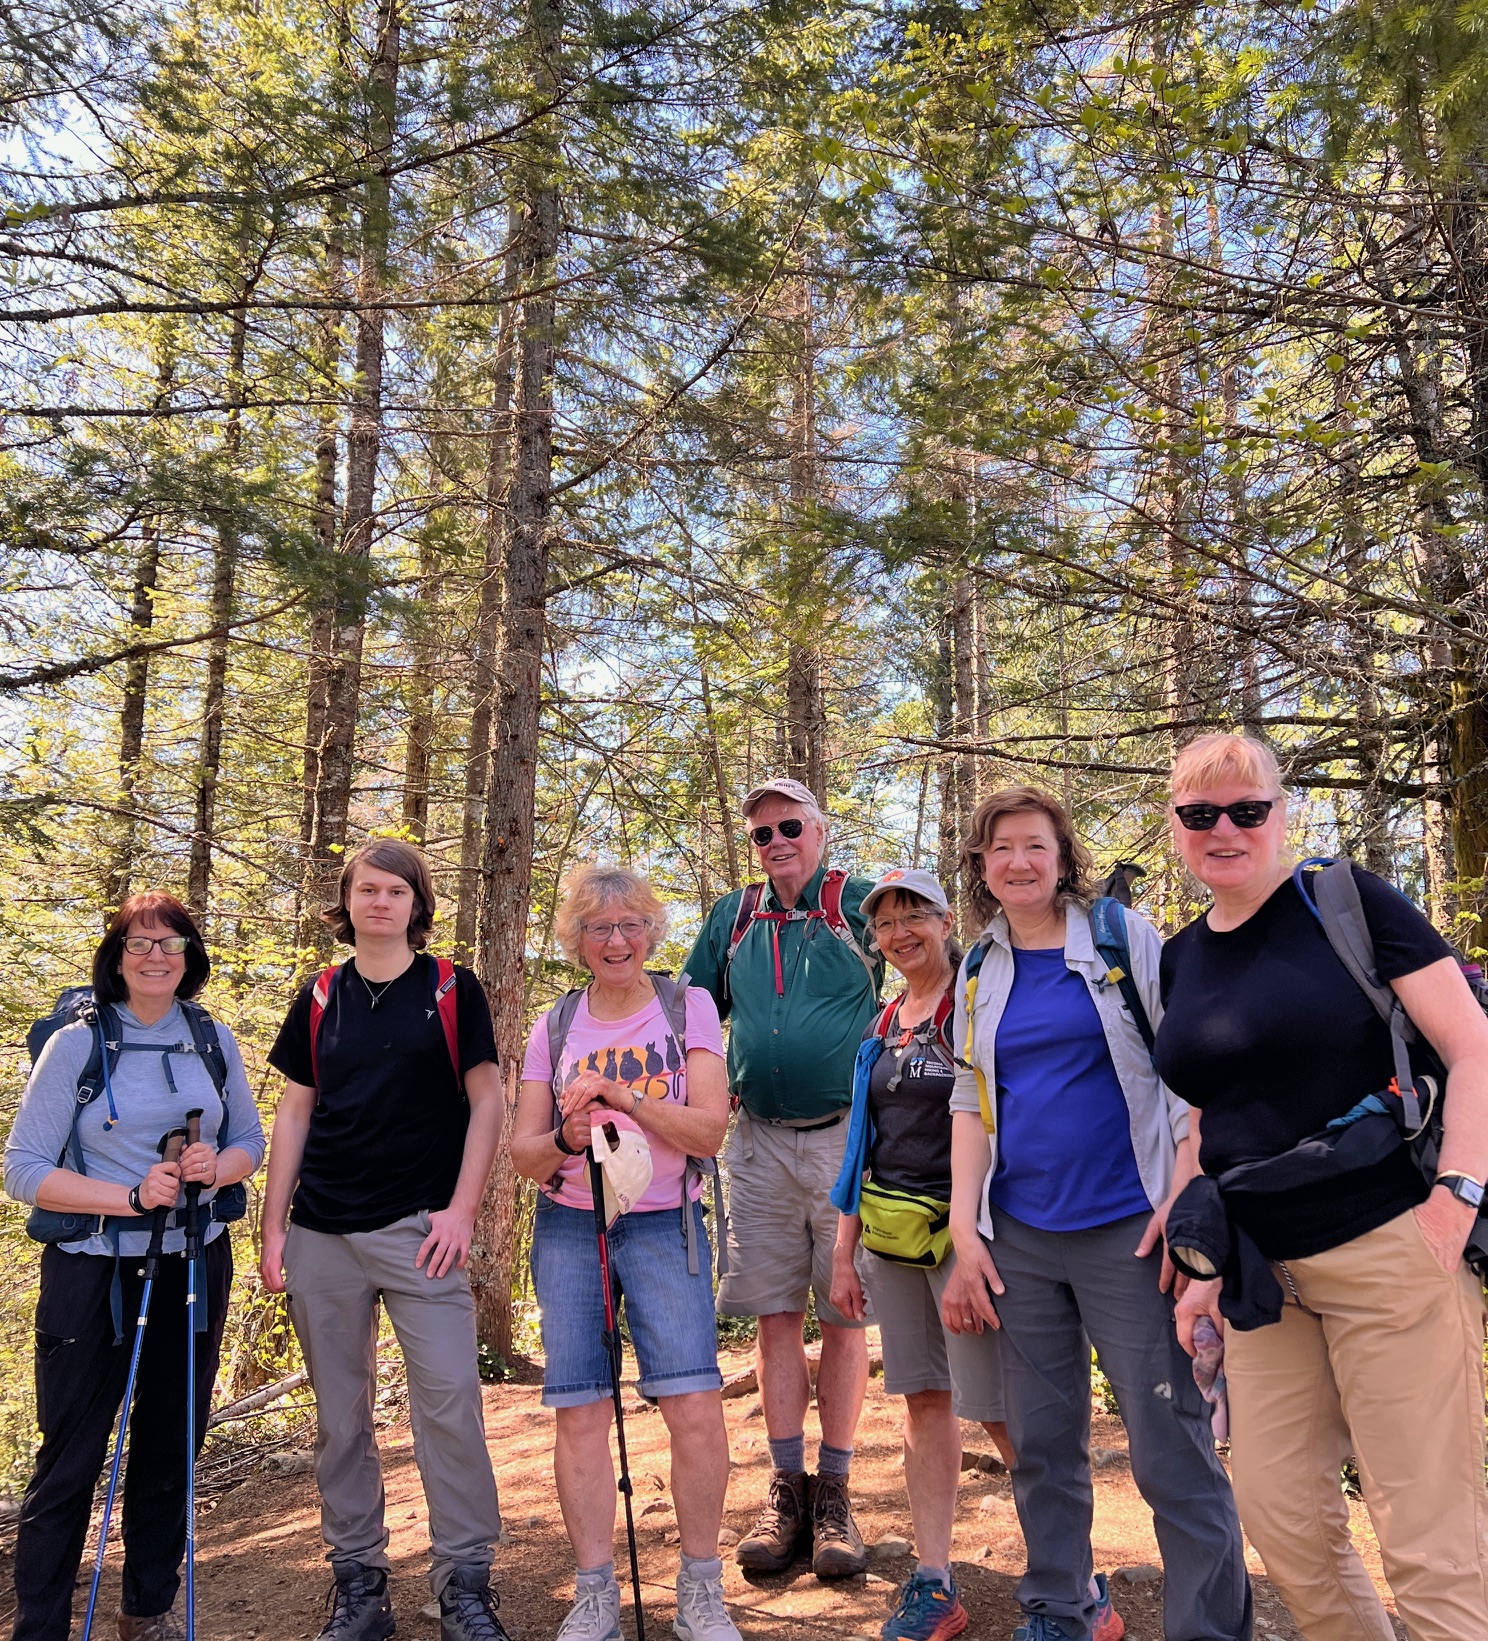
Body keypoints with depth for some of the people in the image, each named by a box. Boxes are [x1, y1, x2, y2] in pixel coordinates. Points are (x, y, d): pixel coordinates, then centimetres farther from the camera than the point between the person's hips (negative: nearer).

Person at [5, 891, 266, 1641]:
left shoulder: (215, 1041, 2)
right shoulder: (76, 1045, -8)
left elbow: (250, 1142, 9)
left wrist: (217, 1167, -14)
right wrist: (131, 1197, -21)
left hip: (195, 1268, 4)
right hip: (94, 1272, -3)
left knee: (170, 1451, 15)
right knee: (69, 1460, 2)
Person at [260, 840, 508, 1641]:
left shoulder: (452, 990, 1)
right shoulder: (320, 998, 9)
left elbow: (486, 1100, 0)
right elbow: (294, 1111, 11)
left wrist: (460, 1208, -8)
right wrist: (274, 1227, 6)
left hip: (419, 1228, -3)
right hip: (323, 1235, 3)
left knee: (450, 1401, -5)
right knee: (339, 1415, 10)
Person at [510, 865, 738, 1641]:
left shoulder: (688, 1009, 0)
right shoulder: (553, 1028, 7)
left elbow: (709, 1129, -8)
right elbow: (523, 1152, 5)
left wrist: (623, 1097, -20)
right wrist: (566, 1139, -17)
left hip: (663, 1226, -2)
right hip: (567, 1229, 2)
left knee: (696, 1408, -10)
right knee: (580, 1414, 3)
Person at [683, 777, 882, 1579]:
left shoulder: (862, 905, -2)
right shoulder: (732, 918, 10)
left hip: (847, 1138, -3)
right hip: (759, 1142, 3)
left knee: (844, 1316, 4)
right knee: (776, 1314, 8)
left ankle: (833, 1491, 17)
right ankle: (785, 1490, 19)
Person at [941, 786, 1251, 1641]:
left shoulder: (1124, 938, -3)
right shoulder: (981, 973, 9)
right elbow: (971, 1102, 11)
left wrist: (1186, 1202, -13)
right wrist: (966, 1231, 5)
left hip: (1126, 1230, -4)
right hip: (1020, 1239, 4)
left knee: (1172, 1449, -3)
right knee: (1043, 1445, 13)